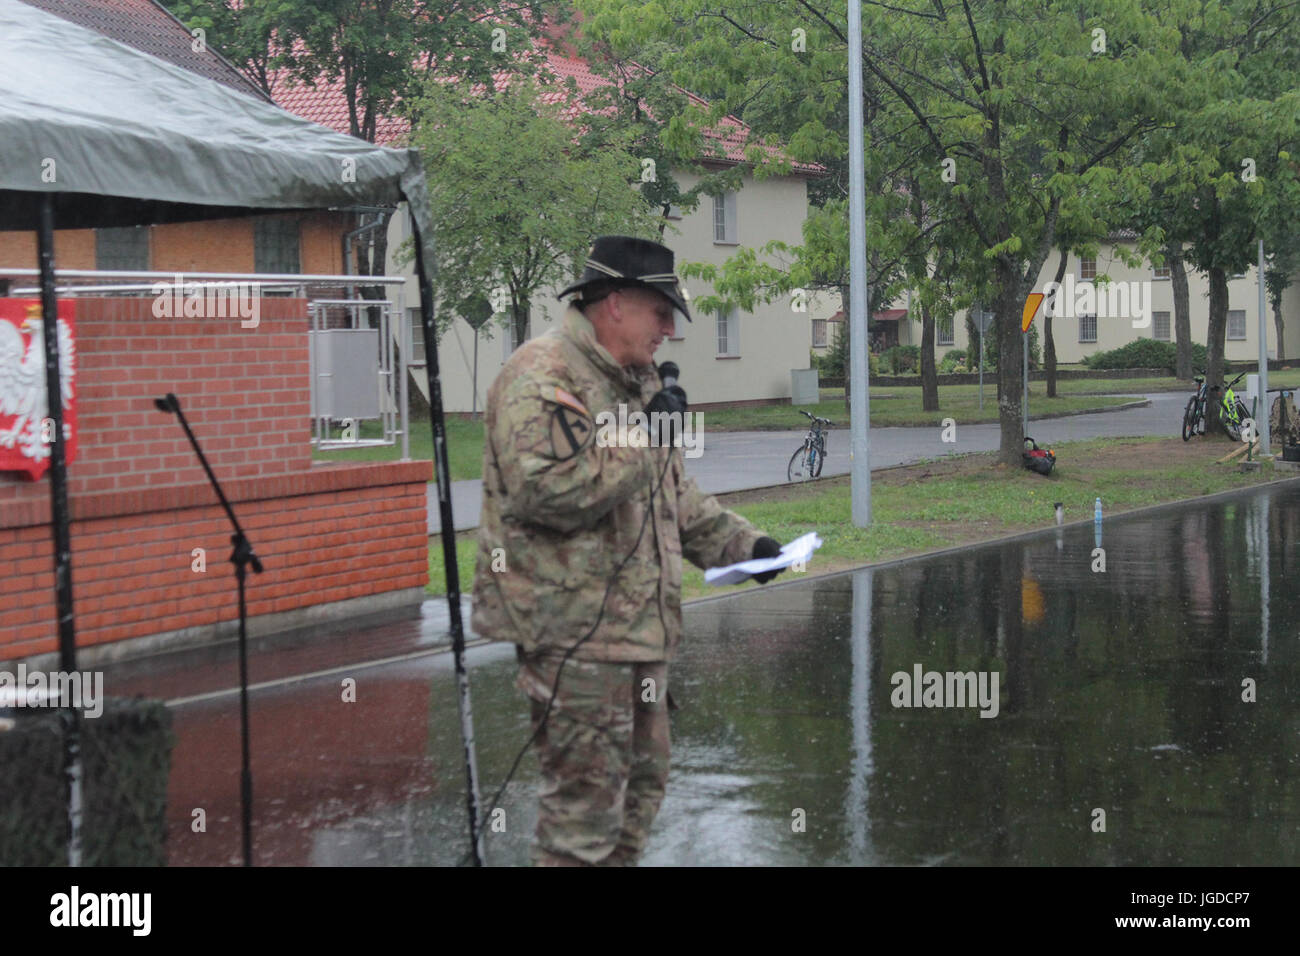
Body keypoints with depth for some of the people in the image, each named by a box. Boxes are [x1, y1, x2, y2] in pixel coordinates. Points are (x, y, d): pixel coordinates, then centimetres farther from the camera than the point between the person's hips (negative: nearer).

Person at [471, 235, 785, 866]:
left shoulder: (636, 381, 19)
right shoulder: (542, 377, -14)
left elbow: (673, 498, 27)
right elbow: (549, 491, -27)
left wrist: (739, 542, 13)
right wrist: (642, 436, -20)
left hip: (639, 626, 10)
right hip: (574, 630, -10)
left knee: (640, 787, 17)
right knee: (585, 799, -7)